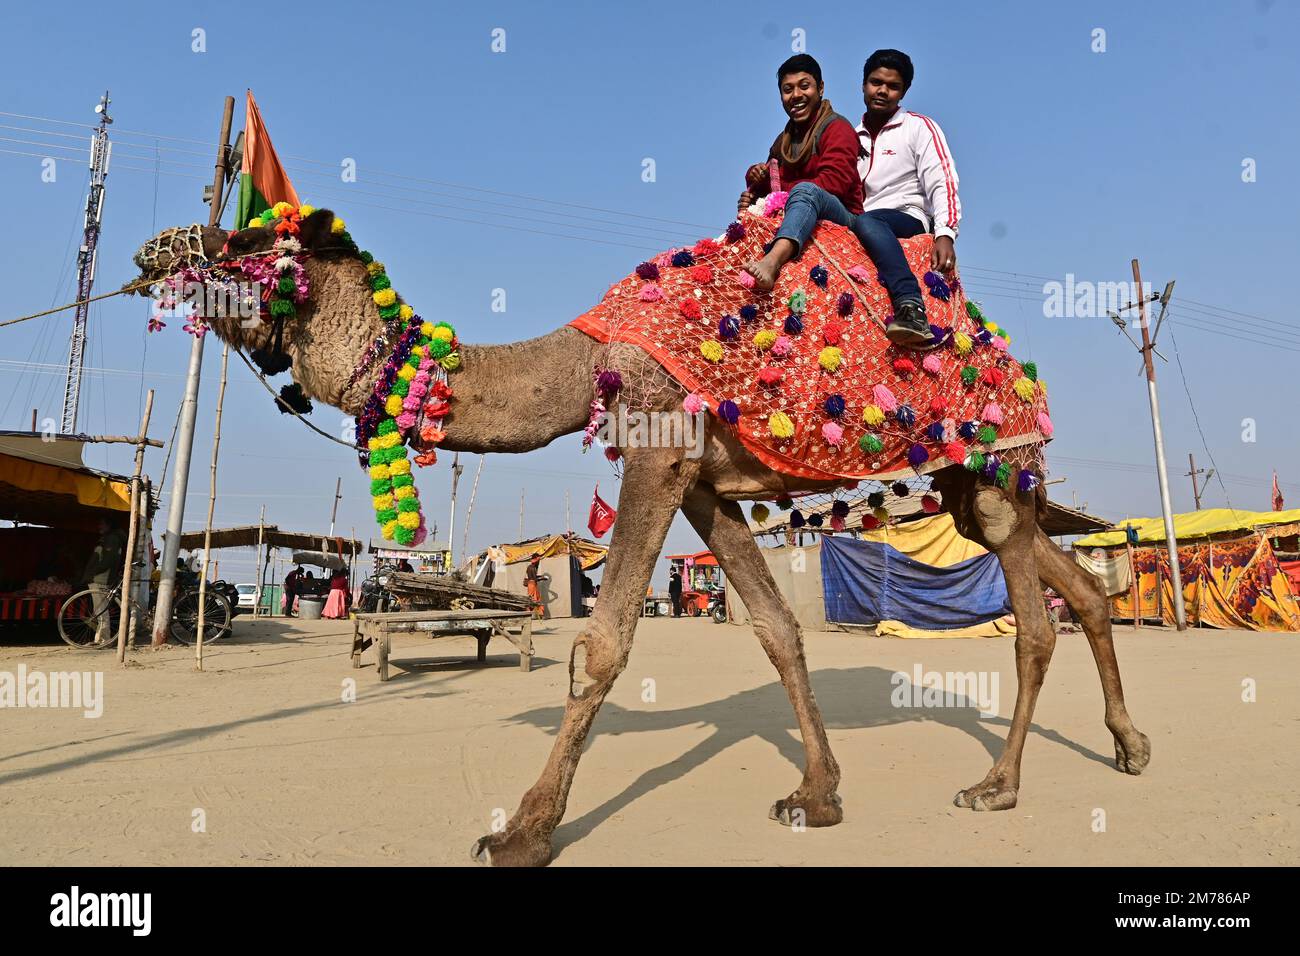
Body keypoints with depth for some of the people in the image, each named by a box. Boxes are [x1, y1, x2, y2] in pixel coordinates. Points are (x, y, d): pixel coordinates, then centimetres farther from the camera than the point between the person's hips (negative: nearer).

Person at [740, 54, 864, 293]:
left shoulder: (837, 127, 2)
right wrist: (757, 177, -6)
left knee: (805, 190, -37)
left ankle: (772, 262, -65)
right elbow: (771, 182, 19)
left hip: (842, 217, -7)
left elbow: (834, 182, -13)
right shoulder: (785, 138, 25)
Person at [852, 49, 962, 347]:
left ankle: (911, 308, -57)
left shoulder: (920, 127, 9)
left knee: (866, 222, -40)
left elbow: (942, 184, -3)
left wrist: (945, 234, -19)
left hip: (908, 219, -5)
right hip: (858, 221, 5)